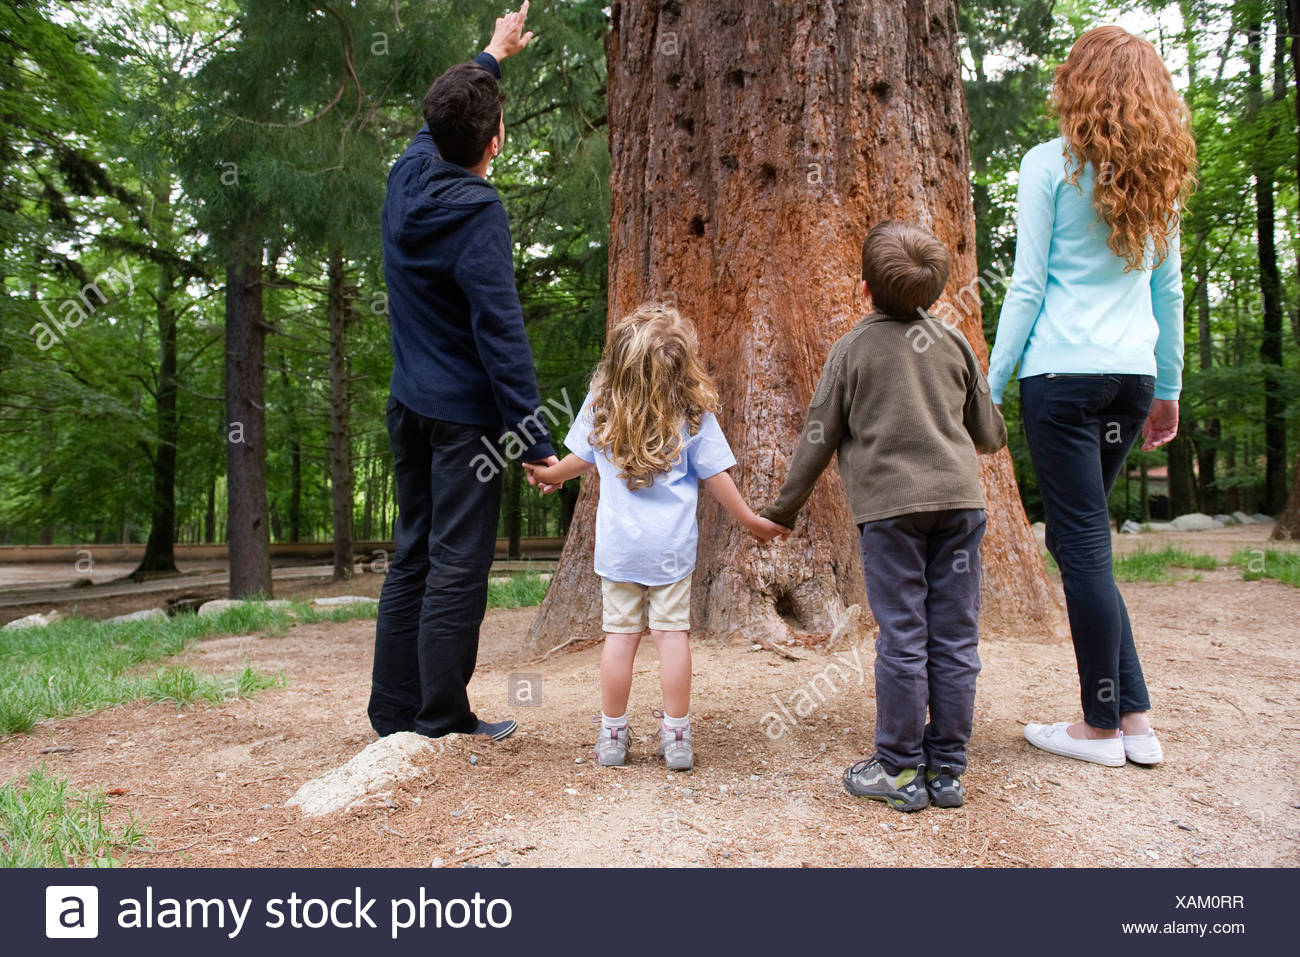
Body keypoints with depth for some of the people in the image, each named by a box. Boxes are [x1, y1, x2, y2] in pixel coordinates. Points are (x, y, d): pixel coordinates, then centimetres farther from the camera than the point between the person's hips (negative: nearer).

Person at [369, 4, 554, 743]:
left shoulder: (407, 179, 5)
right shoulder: (479, 213, -16)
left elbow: (441, 122, 28)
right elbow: (501, 335, -21)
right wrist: (537, 441, -19)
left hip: (409, 405, 8)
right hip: (464, 414, -8)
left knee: (413, 556, 14)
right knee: (458, 566, -1)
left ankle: (394, 711, 22)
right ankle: (442, 722, 6)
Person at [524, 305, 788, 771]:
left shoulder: (600, 404, -2)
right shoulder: (694, 414, -7)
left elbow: (580, 457, 9)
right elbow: (715, 477, -2)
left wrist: (550, 475, 31)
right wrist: (752, 522, 10)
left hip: (618, 543, 2)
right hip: (672, 544, -2)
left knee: (619, 633, 8)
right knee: (672, 632, 5)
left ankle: (612, 734, 16)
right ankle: (677, 736, 11)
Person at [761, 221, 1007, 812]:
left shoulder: (853, 348, 2)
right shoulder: (954, 343, 11)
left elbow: (819, 437, 3)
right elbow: (988, 433, 17)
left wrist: (784, 508, 13)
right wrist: (996, 435, 42)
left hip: (889, 505, -3)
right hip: (958, 498, 4)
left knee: (901, 640, 1)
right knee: (954, 640, 6)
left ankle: (900, 770, 9)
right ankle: (946, 770, 15)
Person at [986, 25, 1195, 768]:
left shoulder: (1052, 164, -3)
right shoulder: (1162, 176, 13)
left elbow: (1027, 286, -6)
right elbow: (1168, 290, 16)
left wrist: (992, 385, -1)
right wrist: (1169, 388, 22)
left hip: (1063, 372, -6)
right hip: (1134, 375, 6)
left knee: (1083, 540, 0)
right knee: (1084, 537, 15)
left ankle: (1104, 726, 10)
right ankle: (1136, 720, 17)